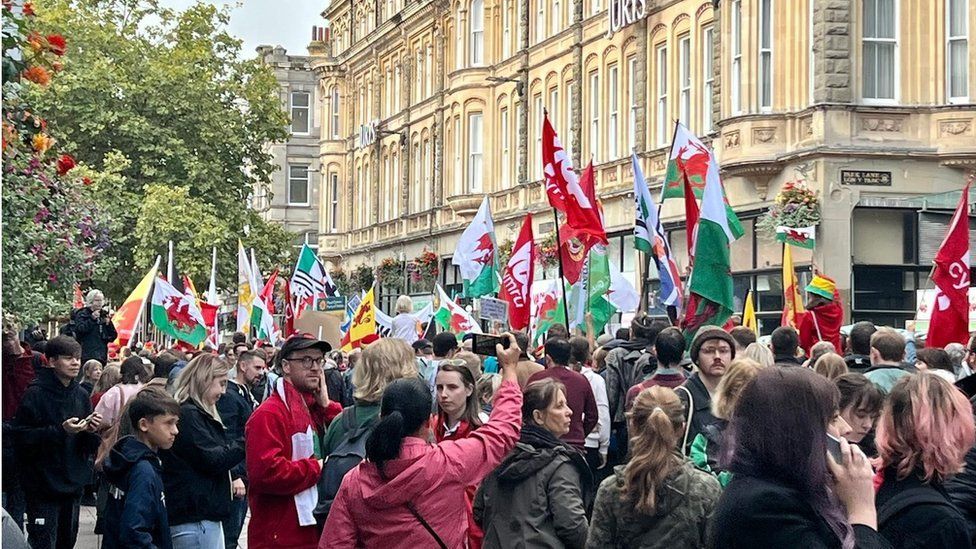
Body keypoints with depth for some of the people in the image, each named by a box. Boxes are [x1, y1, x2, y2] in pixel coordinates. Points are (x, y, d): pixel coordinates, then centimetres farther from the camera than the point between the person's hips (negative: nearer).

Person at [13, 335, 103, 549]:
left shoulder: (81, 395, 9)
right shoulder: (35, 395, -10)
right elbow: (22, 437, -16)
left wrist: (91, 431, -6)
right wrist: (60, 431, -23)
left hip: (74, 484, 6)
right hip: (43, 485, -6)